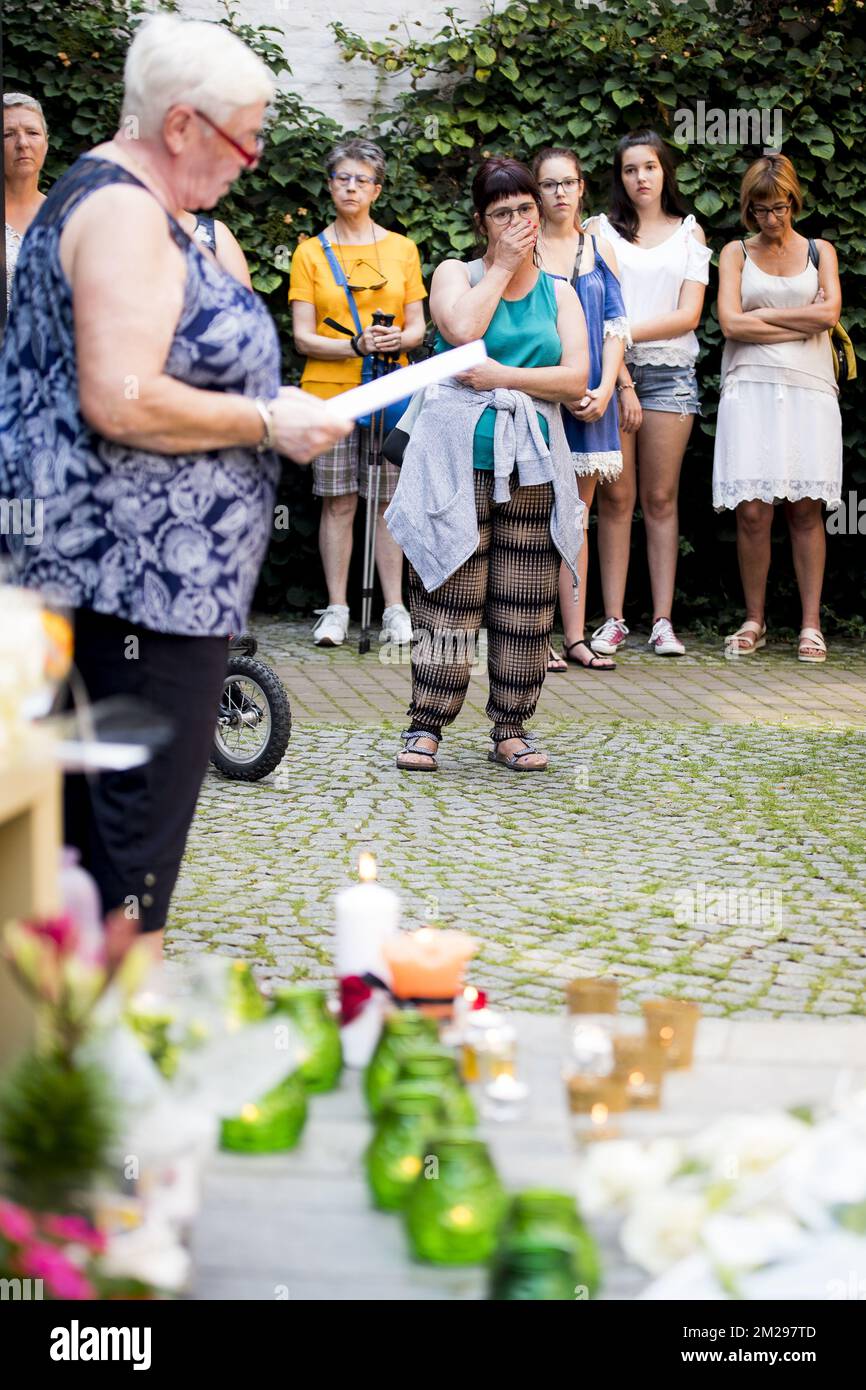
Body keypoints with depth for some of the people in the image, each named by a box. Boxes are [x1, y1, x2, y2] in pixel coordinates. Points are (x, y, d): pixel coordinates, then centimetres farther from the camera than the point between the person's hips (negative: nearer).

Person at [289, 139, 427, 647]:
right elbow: (304, 337, 0)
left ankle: (395, 607, 5)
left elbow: (418, 327, 10)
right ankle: (337, 608, 5)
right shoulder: (311, 252, 5)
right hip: (329, 391, -1)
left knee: (389, 501, 1)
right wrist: (356, 345, -16)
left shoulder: (402, 248, 11)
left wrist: (398, 340, -13)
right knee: (339, 503, -1)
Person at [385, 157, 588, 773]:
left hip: (534, 462, 3)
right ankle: (426, 726, 2)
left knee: (525, 605, 2)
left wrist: (501, 375, -9)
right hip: (459, 458, -2)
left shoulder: (559, 293, 15)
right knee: (449, 594, -5)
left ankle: (512, 728, 12)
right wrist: (504, 265, -3)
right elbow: (462, 329, -14)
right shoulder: (456, 274, 9)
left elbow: (576, 379, 1)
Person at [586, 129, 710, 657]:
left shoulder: (689, 232, 12)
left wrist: (626, 331, -10)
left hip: (670, 372, 1)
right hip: (611, 370, -1)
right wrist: (622, 382, -11)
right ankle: (614, 620, -1)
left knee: (661, 498, 0)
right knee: (616, 498, -3)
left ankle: (663, 621, 0)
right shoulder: (600, 230, 9)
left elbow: (689, 316, 2)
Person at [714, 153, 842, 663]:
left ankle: (812, 624, 2)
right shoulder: (736, 253, 12)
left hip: (808, 388, 1)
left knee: (805, 507, -3)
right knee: (753, 511, -7)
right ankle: (755, 621, 5)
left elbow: (829, 313, -2)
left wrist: (763, 314, -1)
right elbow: (731, 323, -2)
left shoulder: (820, 251, 15)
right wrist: (800, 324, -3)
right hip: (751, 387, -1)